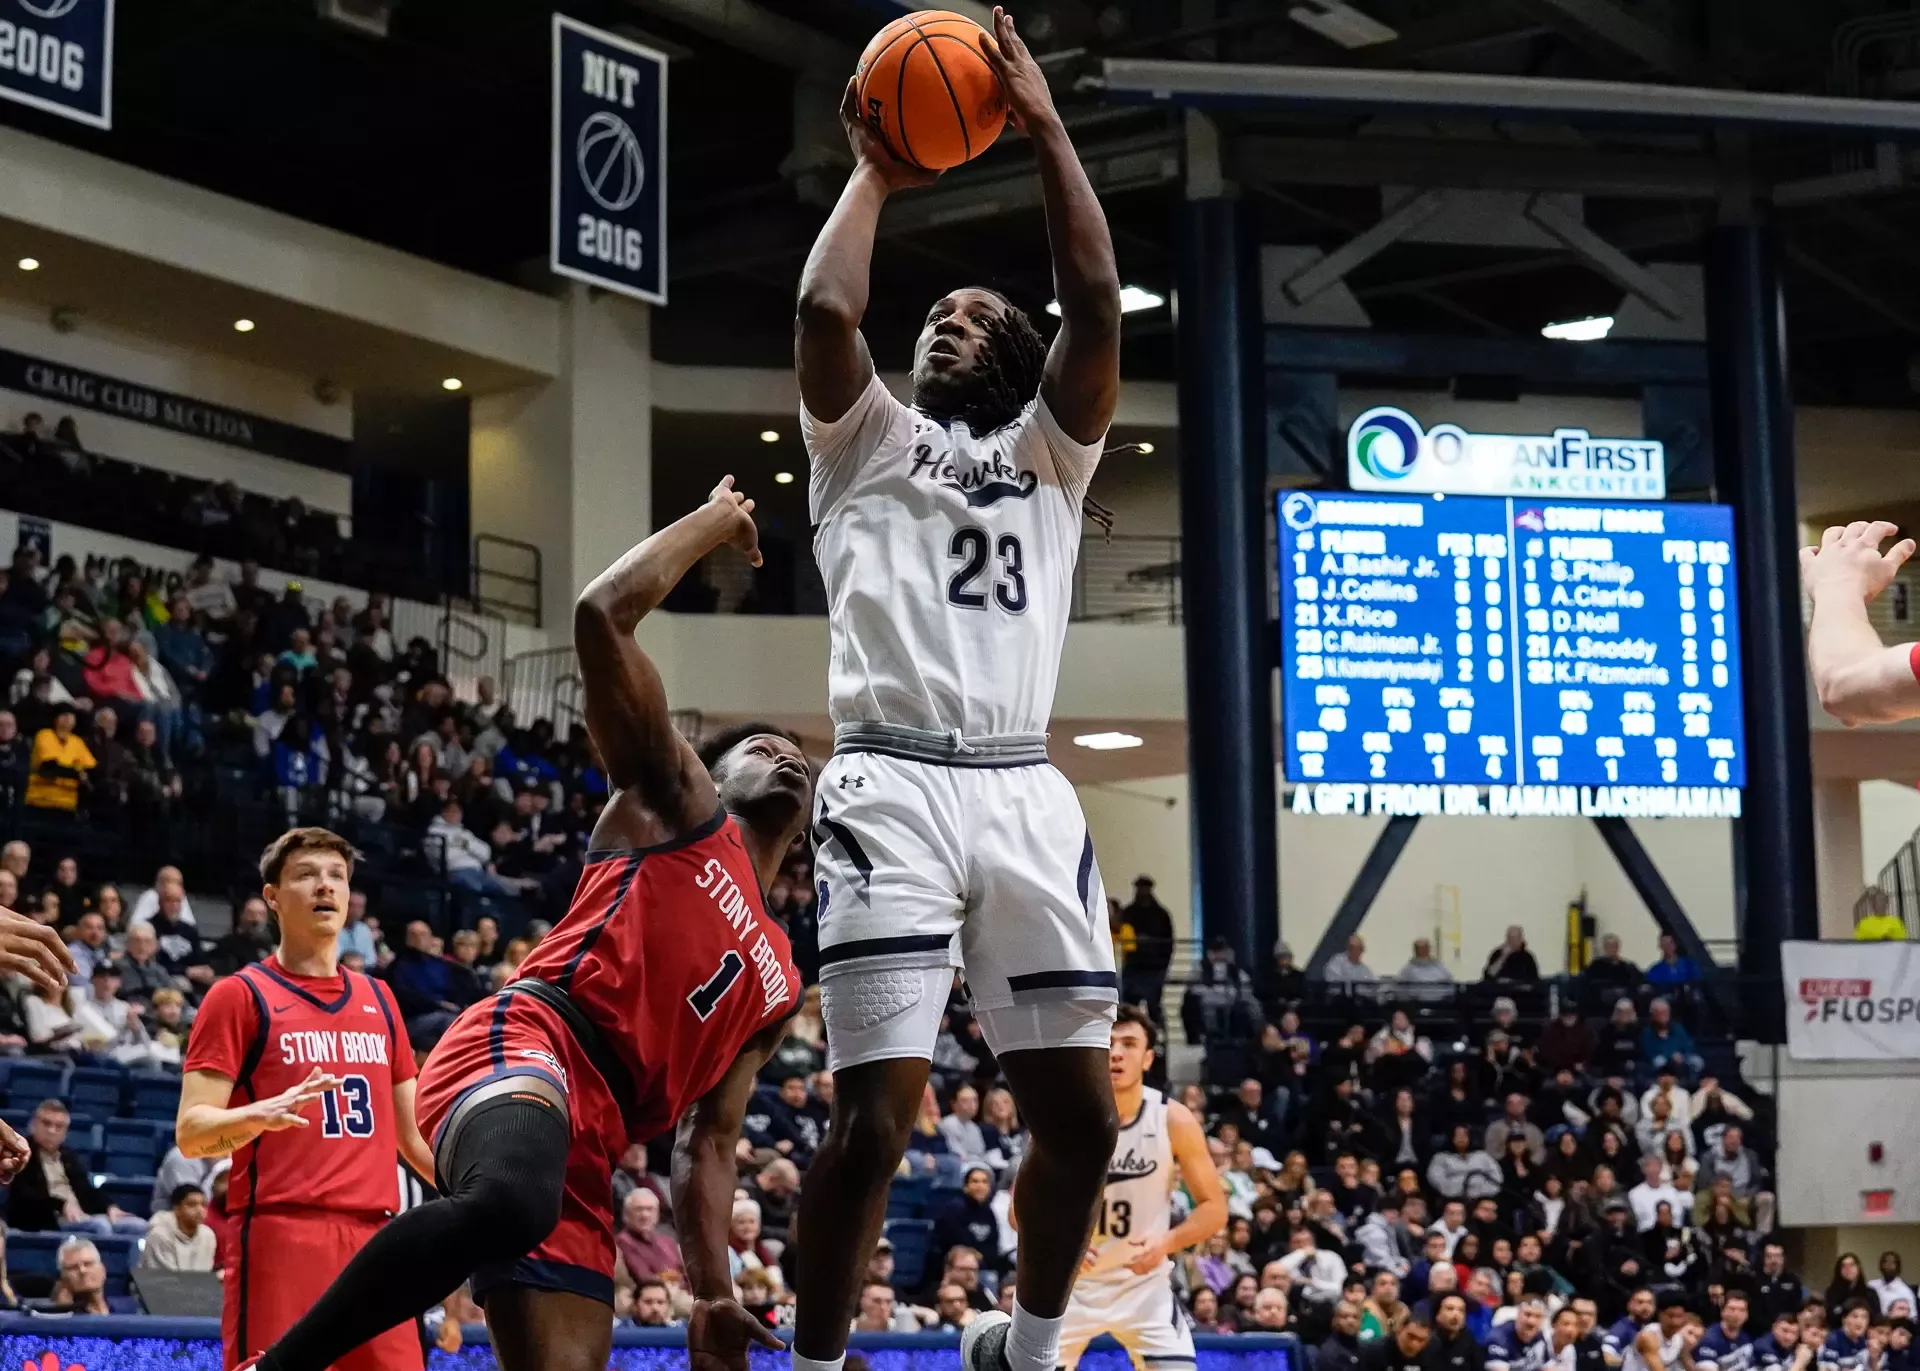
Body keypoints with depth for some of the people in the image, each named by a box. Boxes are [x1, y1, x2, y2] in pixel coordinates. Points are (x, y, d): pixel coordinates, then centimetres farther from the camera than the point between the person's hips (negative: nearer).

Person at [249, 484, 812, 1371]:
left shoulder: (777, 982, 33)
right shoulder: (678, 804, 18)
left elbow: (707, 1141, 30)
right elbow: (601, 612, 6)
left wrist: (713, 1293, 17)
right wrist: (717, 521, 18)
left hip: (584, 1142, 8)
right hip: (525, 1043, -7)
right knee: (512, 1201, -41)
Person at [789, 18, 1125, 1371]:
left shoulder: (1050, 448, 23)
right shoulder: (867, 438, 18)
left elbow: (1097, 303, 7)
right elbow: (827, 312, -3)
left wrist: (1045, 125, 6)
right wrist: (875, 174, 11)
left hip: (1026, 792, 3)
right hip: (896, 786, -3)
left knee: (1081, 1116, 2)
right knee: (875, 1117, -12)